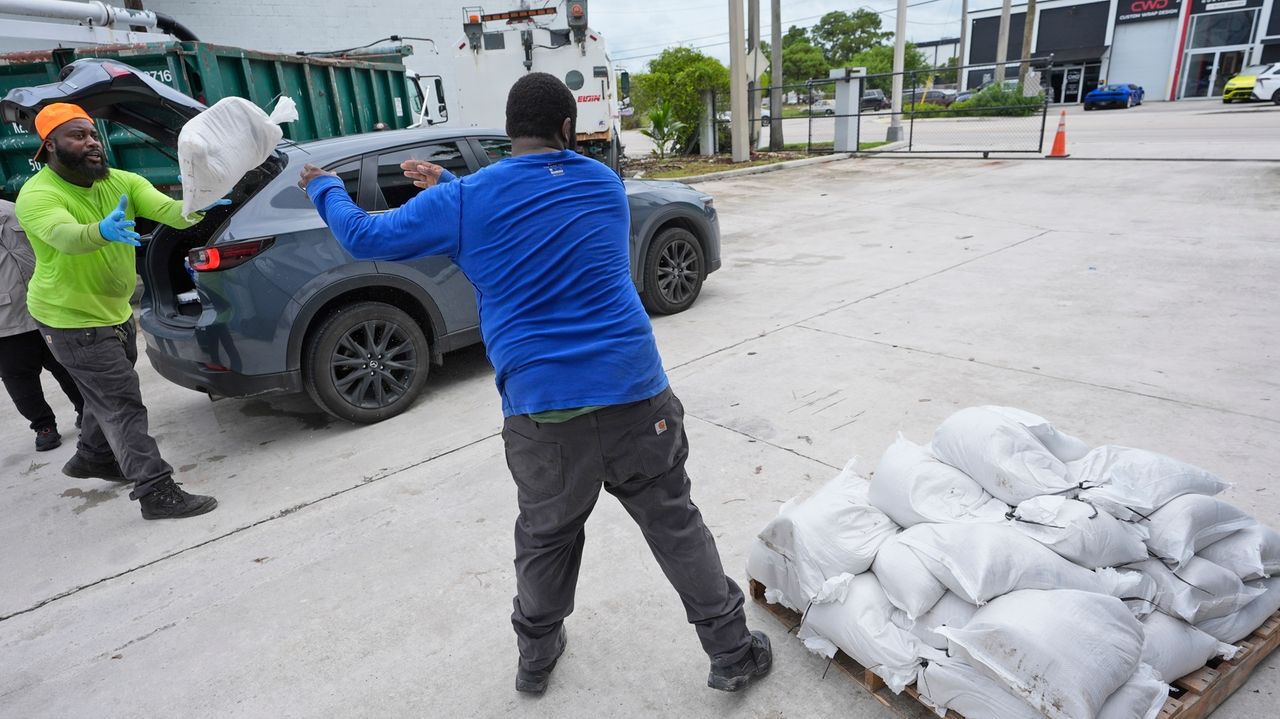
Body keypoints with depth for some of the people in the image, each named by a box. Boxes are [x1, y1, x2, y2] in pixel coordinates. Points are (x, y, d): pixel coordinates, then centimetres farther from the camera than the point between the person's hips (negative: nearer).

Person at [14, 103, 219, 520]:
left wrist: (194, 210, -42)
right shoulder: (37, 195, -20)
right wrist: (103, 231, -61)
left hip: (116, 311, 7)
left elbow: (164, 209, -20)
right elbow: (64, 236, -40)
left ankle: (92, 458, 47)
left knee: (106, 394, 24)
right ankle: (156, 493, -7)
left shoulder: (120, 182, -3)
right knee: (122, 403, -10)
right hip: (72, 321, -7)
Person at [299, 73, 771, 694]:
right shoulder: (604, 184, 9)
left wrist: (323, 187, 31)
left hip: (542, 412, -1)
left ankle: (536, 658, 42)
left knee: (546, 538, 20)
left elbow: (365, 237, 12)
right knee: (676, 525, 15)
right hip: (634, 395, 1)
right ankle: (732, 654, 29)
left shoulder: (465, 203, 0)